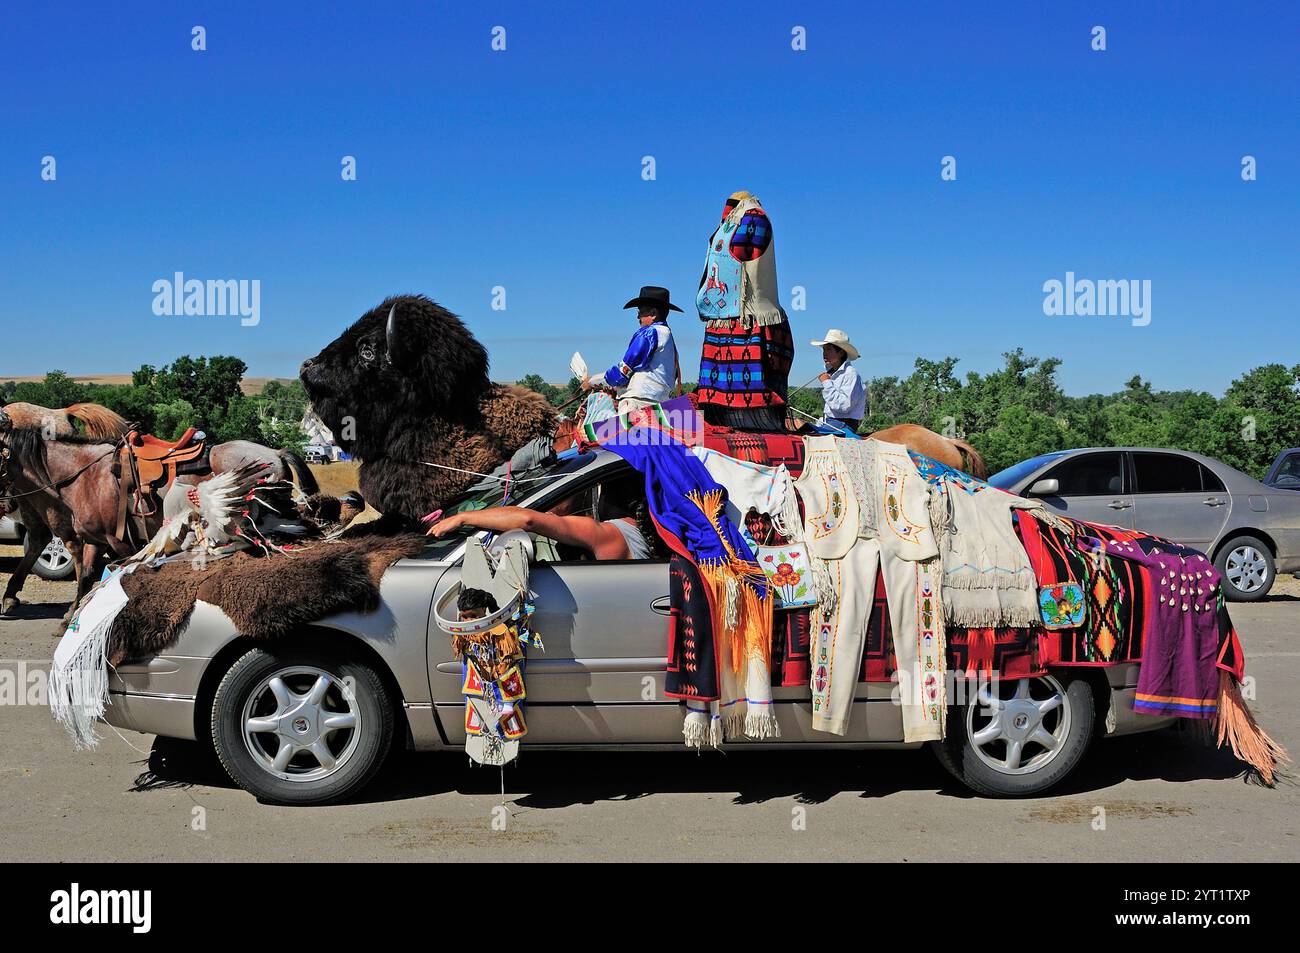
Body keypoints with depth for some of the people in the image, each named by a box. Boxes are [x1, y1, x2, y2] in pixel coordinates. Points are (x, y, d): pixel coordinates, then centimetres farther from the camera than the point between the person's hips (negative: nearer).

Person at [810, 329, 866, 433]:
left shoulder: (851, 373, -11)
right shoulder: (831, 373, 18)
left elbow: (843, 406, -20)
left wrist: (827, 383, -14)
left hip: (844, 425, -9)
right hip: (829, 423, 9)